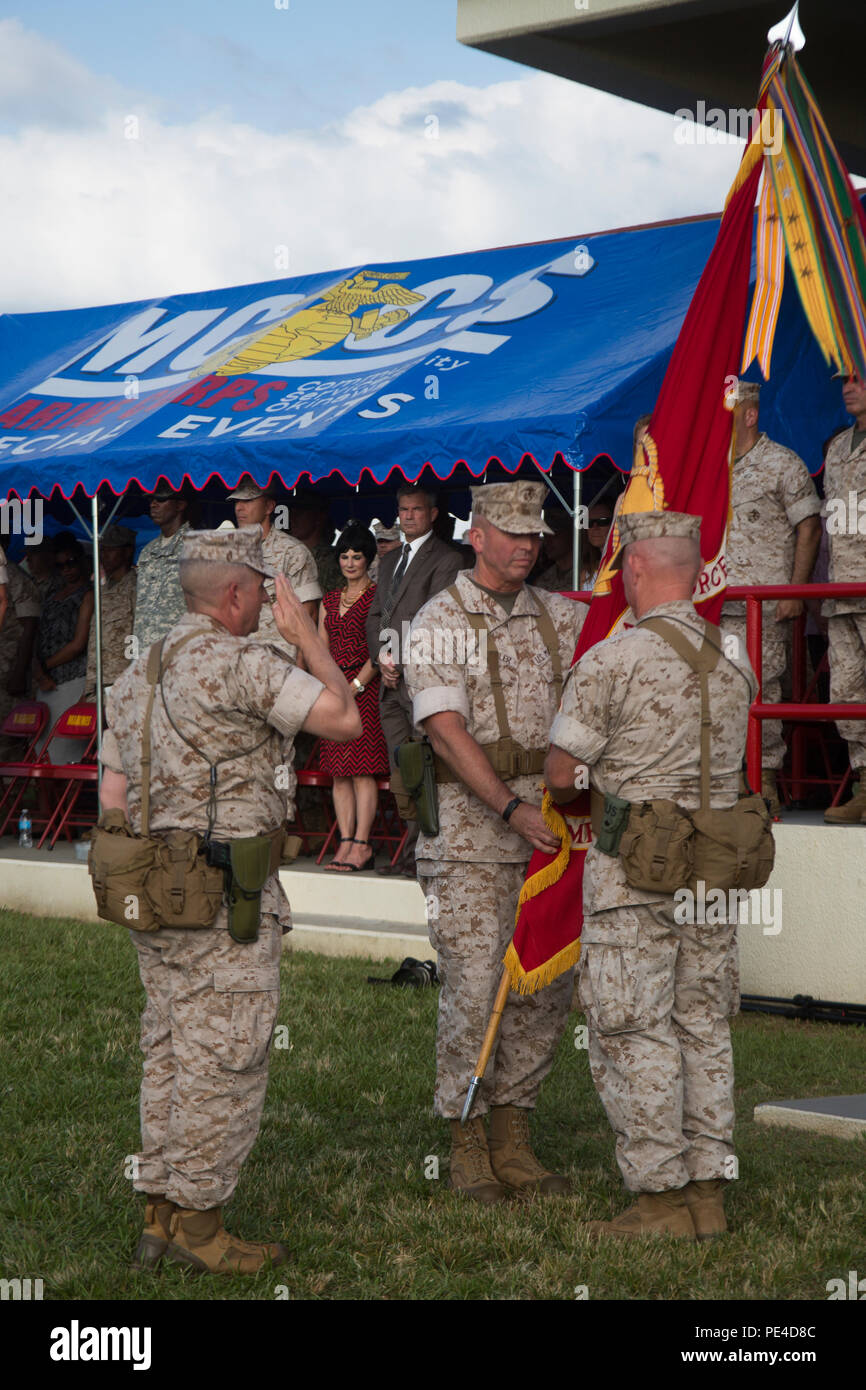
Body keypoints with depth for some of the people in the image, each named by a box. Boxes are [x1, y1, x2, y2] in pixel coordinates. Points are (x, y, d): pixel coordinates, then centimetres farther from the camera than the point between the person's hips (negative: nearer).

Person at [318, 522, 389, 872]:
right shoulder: (330, 600, 18)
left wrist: (356, 685, -14)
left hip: (365, 689, -6)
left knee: (362, 769, -10)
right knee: (338, 771, 3)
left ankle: (362, 843, -10)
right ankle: (346, 842, 4)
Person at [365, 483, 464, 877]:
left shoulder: (446, 560, -2)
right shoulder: (390, 561, 22)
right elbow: (375, 615, 19)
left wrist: (401, 661, -11)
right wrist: (382, 659, 2)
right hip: (392, 683, 7)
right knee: (401, 779, 7)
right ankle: (411, 853, 11)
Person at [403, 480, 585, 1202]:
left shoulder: (555, 615, 13)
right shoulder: (439, 623, -4)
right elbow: (448, 731, -14)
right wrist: (511, 808, -23)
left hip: (546, 823, 5)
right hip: (468, 825, -5)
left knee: (546, 986, 6)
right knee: (473, 990, -6)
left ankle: (513, 1140, 18)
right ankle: (467, 1148, 6)